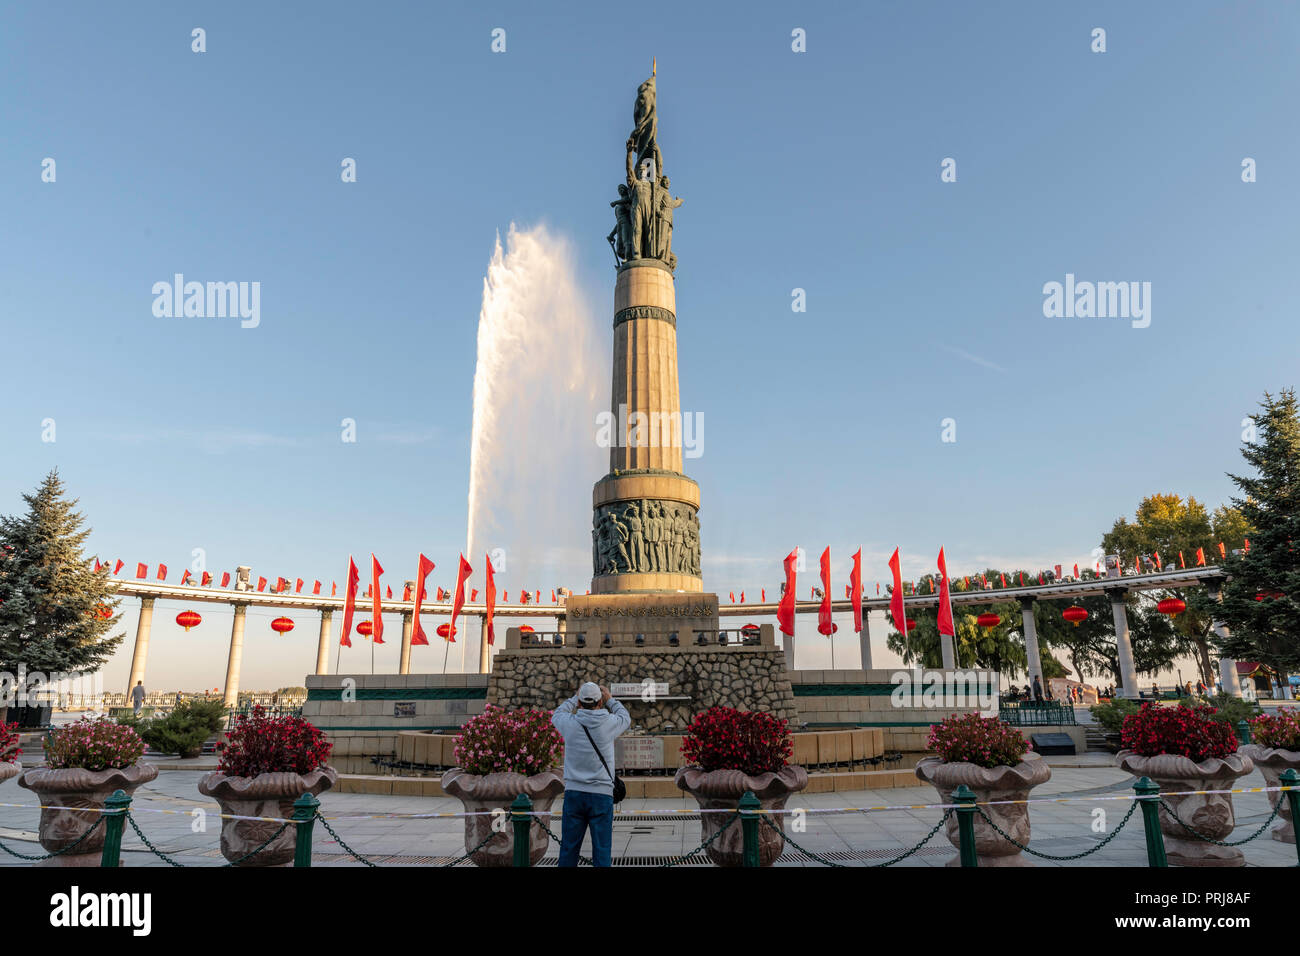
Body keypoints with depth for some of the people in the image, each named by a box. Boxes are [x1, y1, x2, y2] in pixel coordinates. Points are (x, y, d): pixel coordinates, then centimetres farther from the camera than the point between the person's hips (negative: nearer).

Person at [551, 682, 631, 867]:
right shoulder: (609, 723, -7)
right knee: (601, 851, 4)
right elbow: (626, 717, 17)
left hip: (573, 794, 2)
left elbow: (556, 715, 20)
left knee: (568, 849, 10)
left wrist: (575, 697, 30)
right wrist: (610, 699, 28)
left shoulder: (570, 723, -5)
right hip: (601, 795, -1)